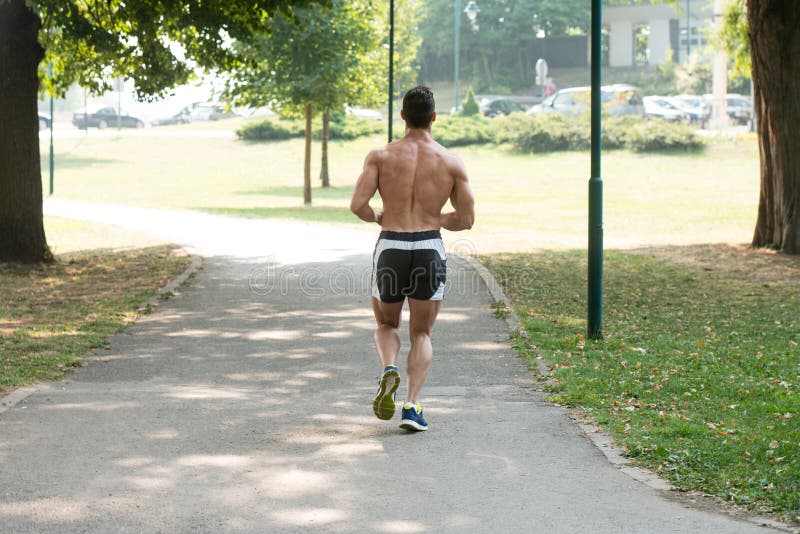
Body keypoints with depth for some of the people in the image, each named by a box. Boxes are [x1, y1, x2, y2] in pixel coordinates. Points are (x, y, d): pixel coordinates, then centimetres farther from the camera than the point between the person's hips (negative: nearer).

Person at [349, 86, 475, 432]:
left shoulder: (381, 156, -1)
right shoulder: (451, 163, 1)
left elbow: (358, 205, -10)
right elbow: (466, 219, 3)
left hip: (390, 248, 0)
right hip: (430, 249, 0)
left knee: (386, 326, 21)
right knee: (421, 334, 12)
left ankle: (389, 370, -10)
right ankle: (412, 406, -3)